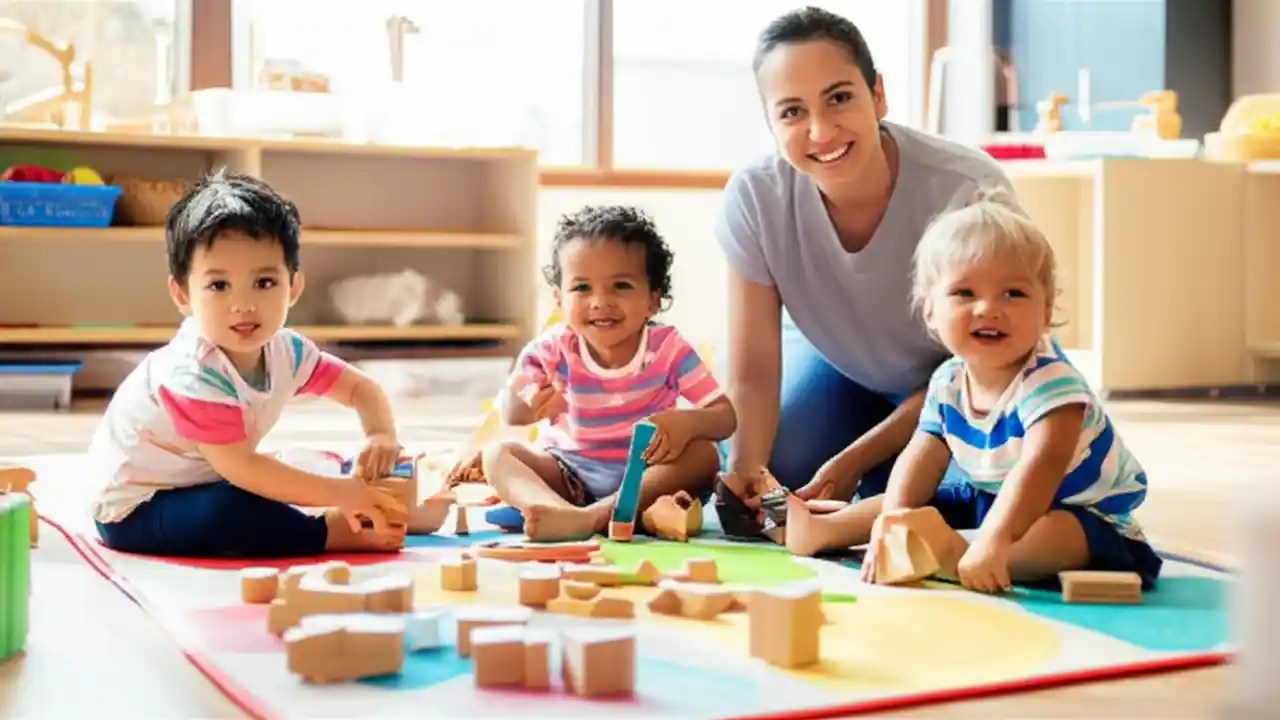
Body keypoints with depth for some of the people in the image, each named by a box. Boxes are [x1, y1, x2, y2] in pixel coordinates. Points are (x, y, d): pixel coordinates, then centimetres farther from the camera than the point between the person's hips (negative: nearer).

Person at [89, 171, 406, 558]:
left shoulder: (285, 351, -8)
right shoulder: (192, 374, -32)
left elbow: (361, 388, 4)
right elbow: (240, 468, -33)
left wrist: (381, 435, -20)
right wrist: (341, 493, -35)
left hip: (197, 486, 9)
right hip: (135, 510, -9)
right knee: (231, 511, -30)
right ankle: (336, 534, -18)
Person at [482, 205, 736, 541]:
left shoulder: (668, 348, -10)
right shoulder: (553, 349, -8)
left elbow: (726, 416, -12)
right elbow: (511, 416, -11)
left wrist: (687, 421, -36)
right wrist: (523, 404, -37)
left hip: (644, 474, -1)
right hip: (570, 474, 1)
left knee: (704, 453, -28)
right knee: (498, 454, -21)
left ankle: (596, 514, -42)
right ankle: (565, 513, -51)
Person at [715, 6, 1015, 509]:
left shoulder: (970, 191, -35)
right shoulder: (752, 198, -28)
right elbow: (753, 372, -21)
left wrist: (851, 462, -28)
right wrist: (746, 467, -41)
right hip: (833, 362, 2)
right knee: (760, 497, -17)